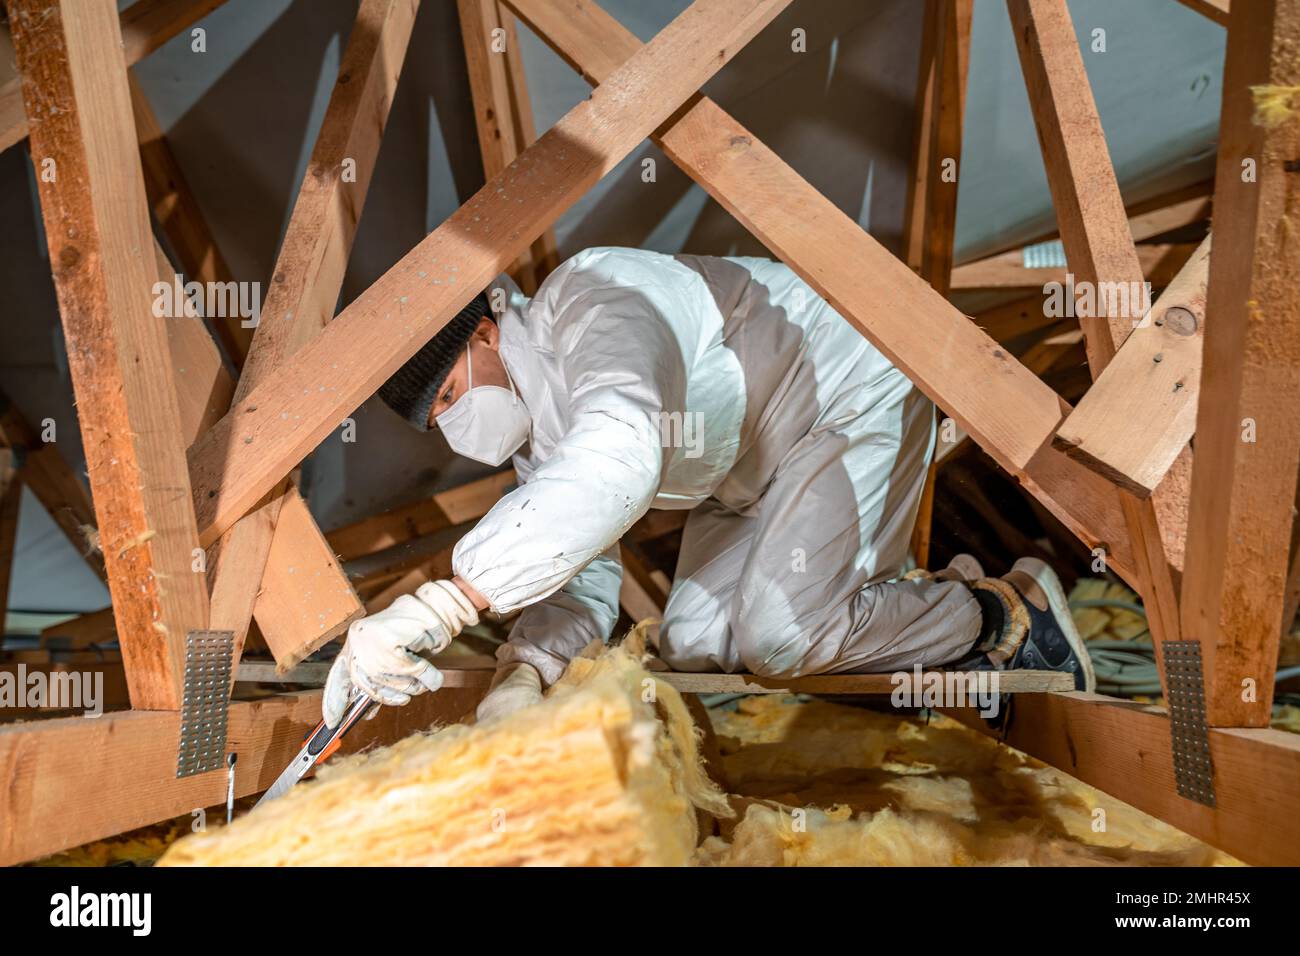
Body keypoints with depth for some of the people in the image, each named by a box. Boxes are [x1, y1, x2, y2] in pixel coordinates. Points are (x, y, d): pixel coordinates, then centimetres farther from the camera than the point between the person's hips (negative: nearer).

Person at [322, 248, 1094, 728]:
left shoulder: (594, 308, -33)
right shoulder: (534, 424, -2)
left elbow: (618, 457, -54)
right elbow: (581, 577, -3)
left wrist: (443, 603, -57)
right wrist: (523, 672, -23)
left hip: (857, 396, -9)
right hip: (754, 473, 9)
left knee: (778, 636, -20)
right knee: (692, 645, 3)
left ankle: (1004, 613, 3)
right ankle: (904, 603, 19)